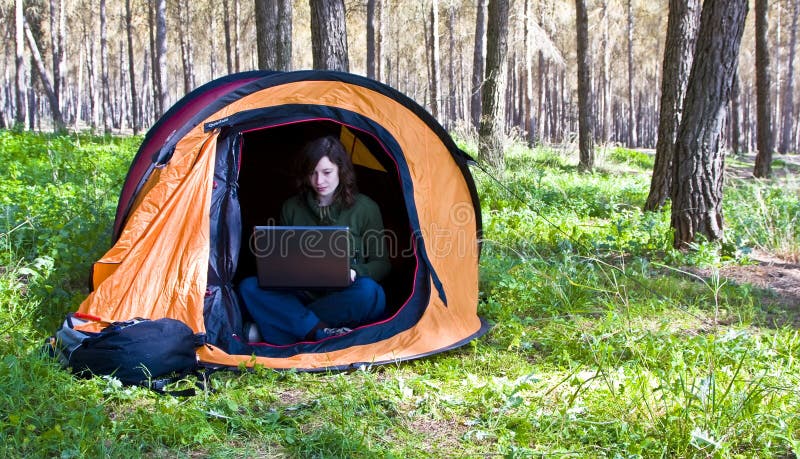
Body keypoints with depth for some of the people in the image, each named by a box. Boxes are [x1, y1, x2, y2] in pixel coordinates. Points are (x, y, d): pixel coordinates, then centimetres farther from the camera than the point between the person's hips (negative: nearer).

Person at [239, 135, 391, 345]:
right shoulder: (292, 208, 8)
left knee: (369, 292, -36)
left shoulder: (365, 208, 1)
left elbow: (381, 263, 3)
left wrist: (354, 272, -17)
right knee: (248, 287, -22)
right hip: (301, 297, 3)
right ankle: (321, 333, -39)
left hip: (345, 302, -2)